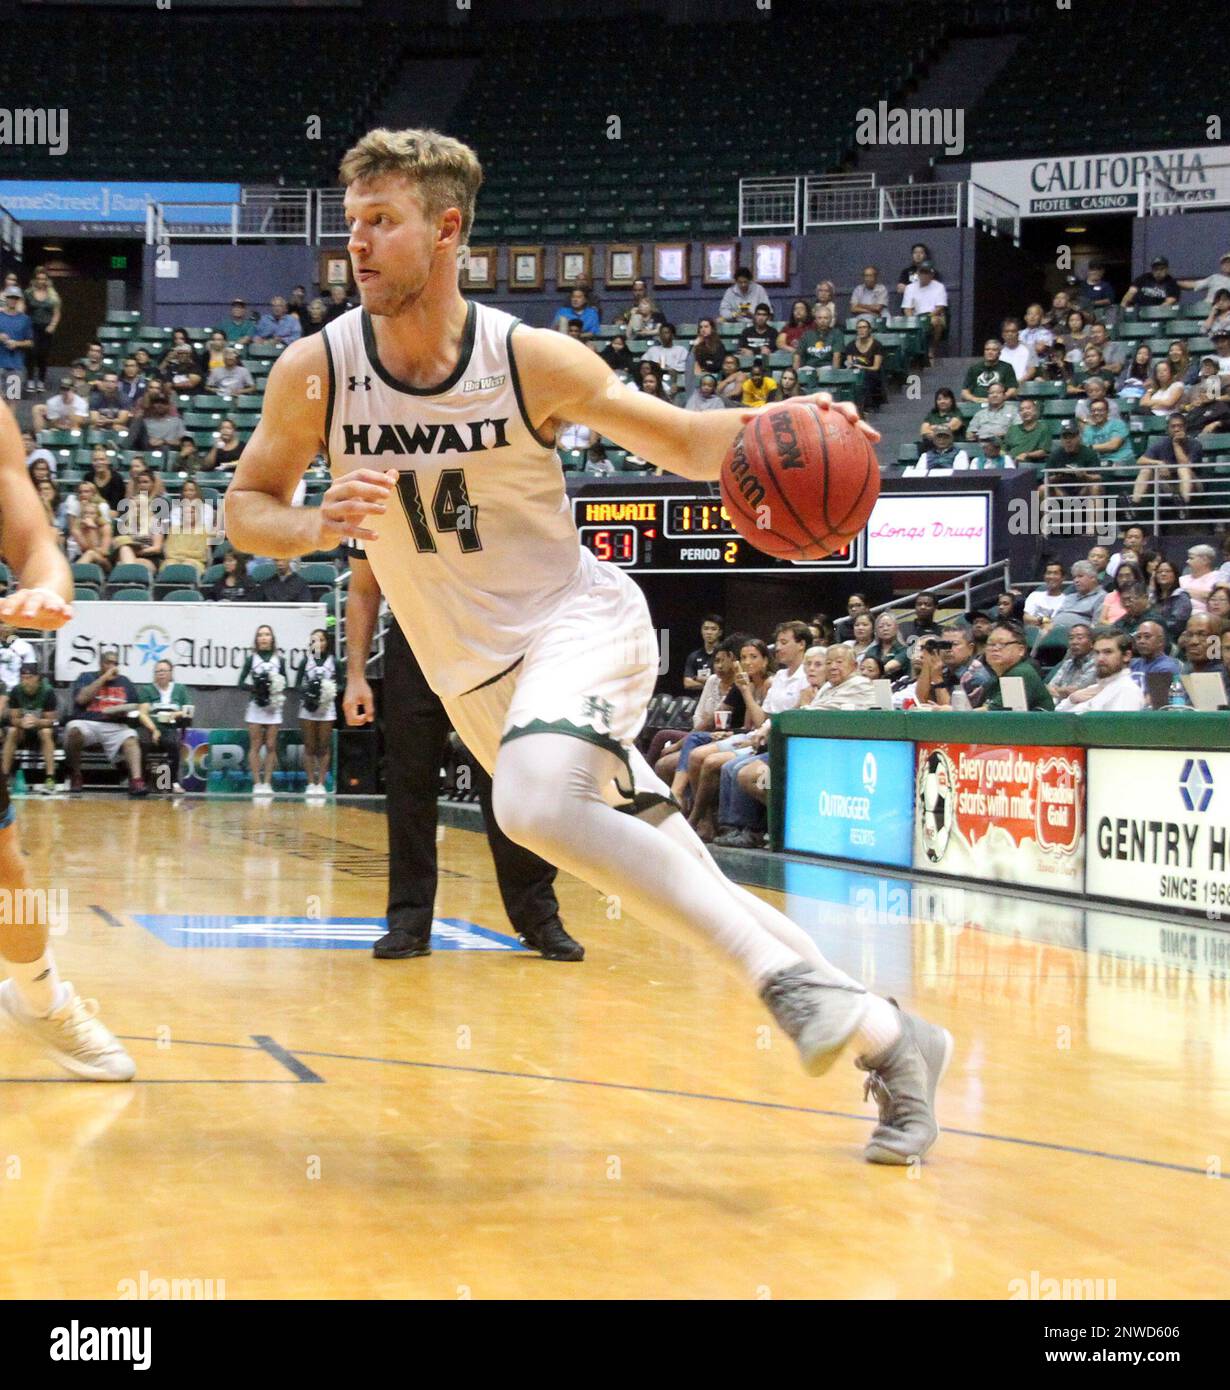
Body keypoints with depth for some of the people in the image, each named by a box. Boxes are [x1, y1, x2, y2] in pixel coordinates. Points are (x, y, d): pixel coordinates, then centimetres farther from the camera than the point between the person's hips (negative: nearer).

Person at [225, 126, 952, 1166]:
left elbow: (686, 442, -6)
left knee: (537, 805, -36)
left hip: (577, 620, -4)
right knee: (663, 878, 8)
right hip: (474, 674, 5)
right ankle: (883, 1036, 20)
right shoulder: (318, 371, -9)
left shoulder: (531, 359, -15)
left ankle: (789, 969, -27)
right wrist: (319, 527, -21)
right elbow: (245, 508, 1)